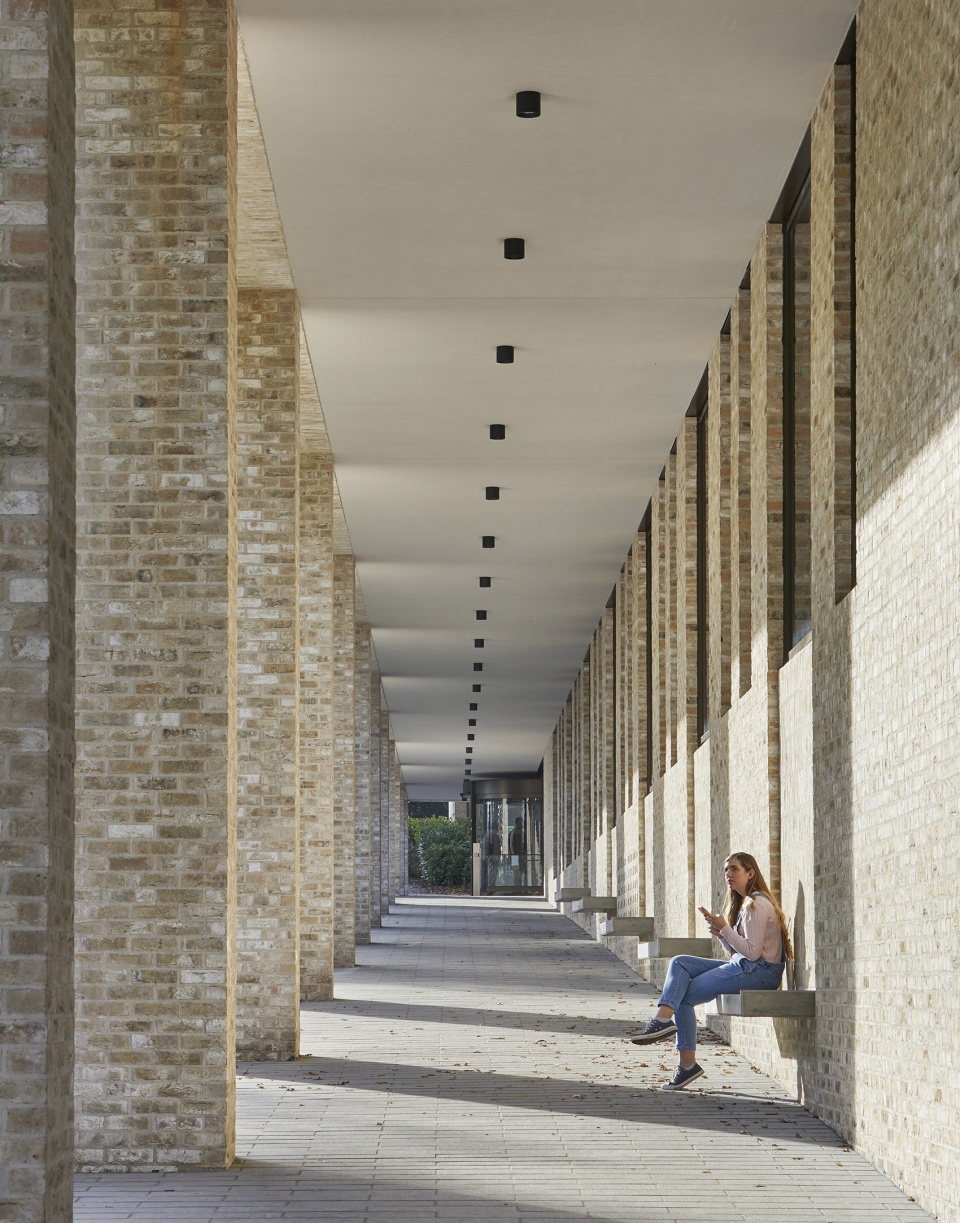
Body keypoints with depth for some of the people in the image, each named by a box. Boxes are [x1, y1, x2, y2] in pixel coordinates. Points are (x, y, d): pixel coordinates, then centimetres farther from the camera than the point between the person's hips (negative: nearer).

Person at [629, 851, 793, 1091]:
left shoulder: (757, 905, -12)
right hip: (742, 967, 10)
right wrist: (720, 934, 2)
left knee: (685, 995, -10)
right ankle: (664, 1019, -17)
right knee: (680, 962, -2)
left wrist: (724, 928, -15)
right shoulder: (743, 903, 20)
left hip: (760, 972, -10)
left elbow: (753, 952, -19)